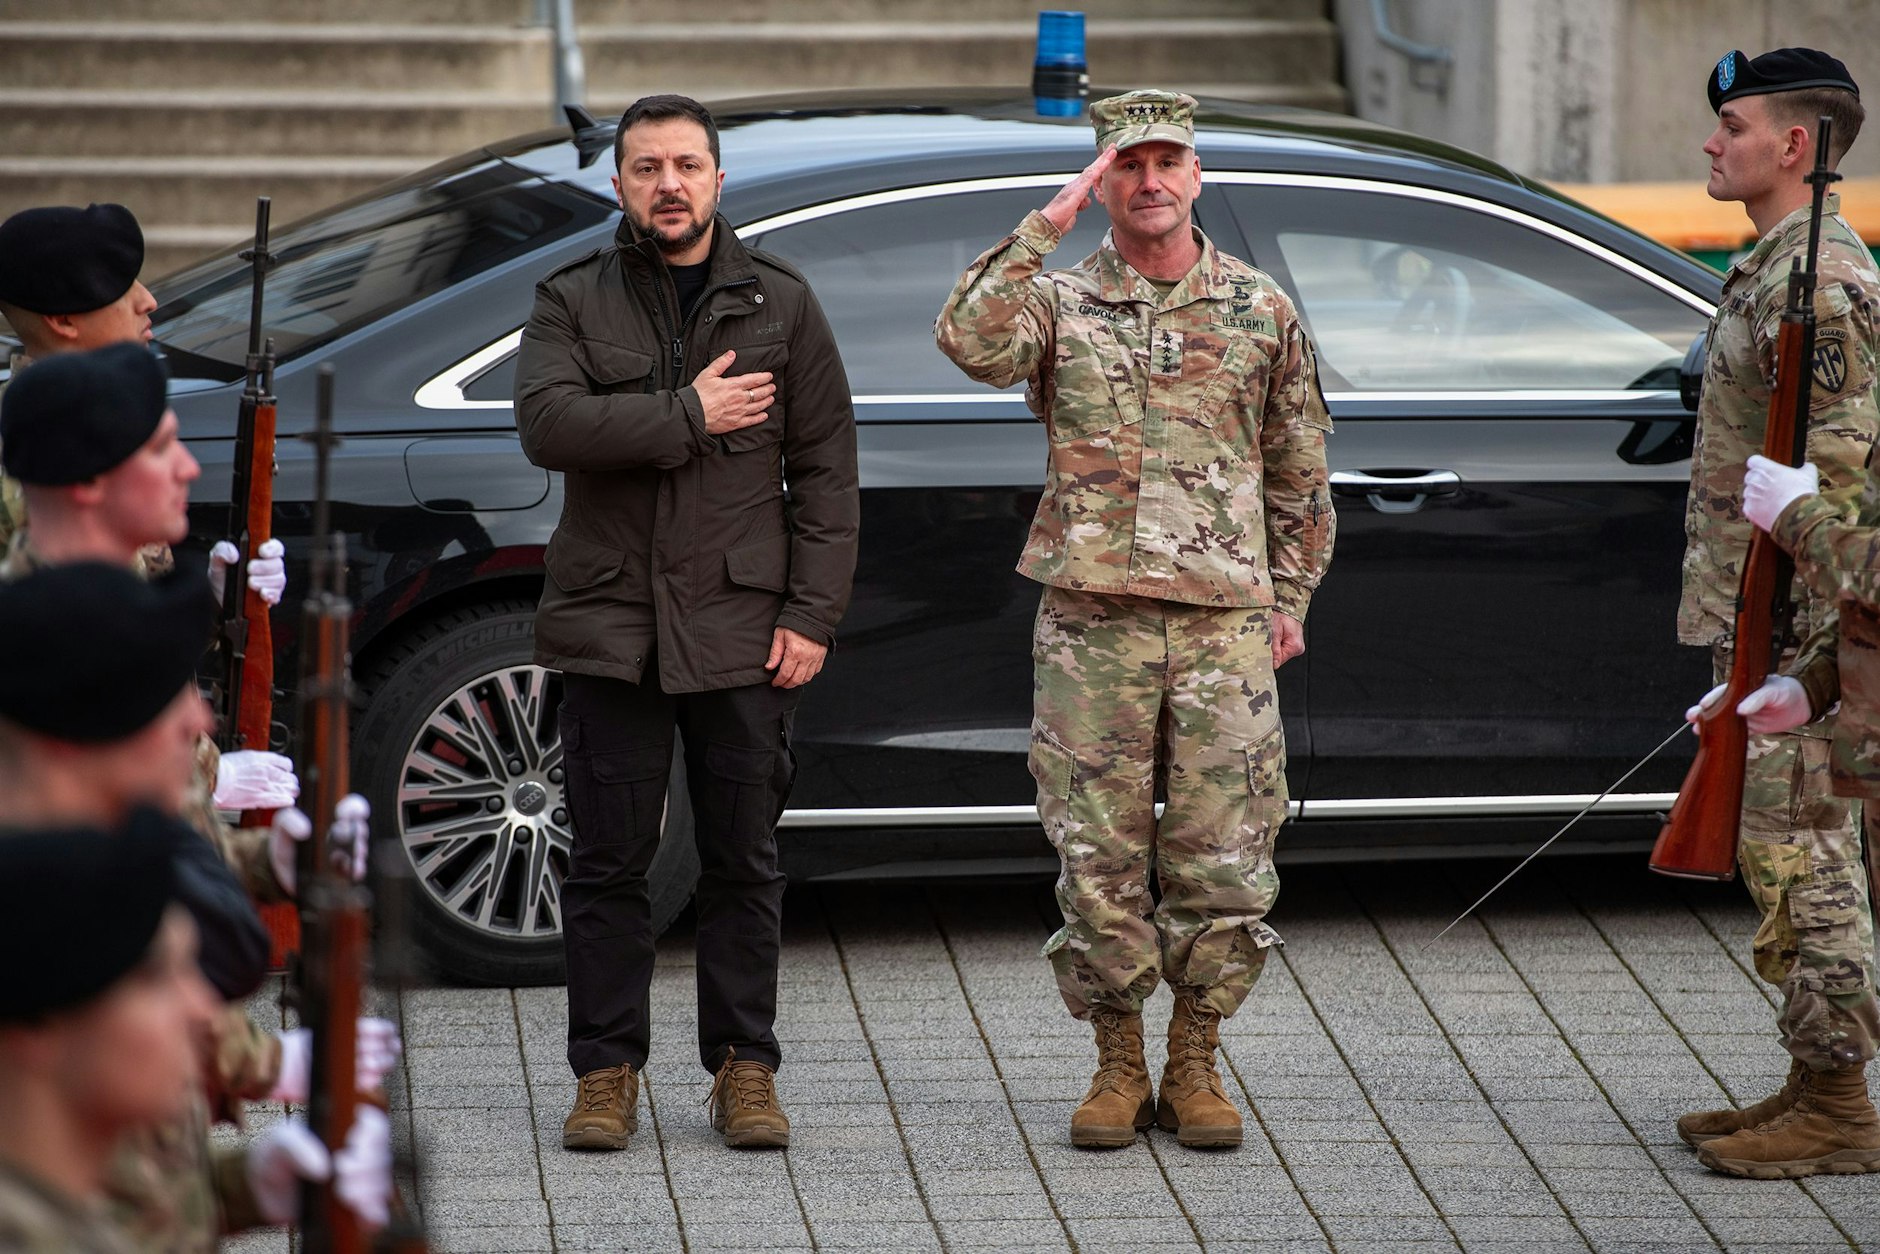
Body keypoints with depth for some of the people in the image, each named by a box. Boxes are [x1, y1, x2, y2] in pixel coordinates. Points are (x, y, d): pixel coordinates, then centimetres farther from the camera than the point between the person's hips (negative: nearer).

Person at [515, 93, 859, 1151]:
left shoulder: (781, 303, 8)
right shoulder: (574, 303, 6)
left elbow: (827, 467, 5)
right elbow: (547, 423, -12)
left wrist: (812, 614, -3)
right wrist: (689, 415, -15)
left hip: (741, 627, 0)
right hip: (609, 620, 0)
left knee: (744, 859, 5)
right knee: (610, 860, 3)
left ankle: (745, 1067, 13)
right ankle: (608, 1070, 10)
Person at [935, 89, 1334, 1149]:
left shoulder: (1260, 310, 9)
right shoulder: (1060, 302, 5)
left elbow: (1300, 470, 16)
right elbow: (971, 340, -18)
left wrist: (1289, 598, 12)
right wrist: (1049, 226, -17)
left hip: (1225, 627, 1)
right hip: (1092, 623, -1)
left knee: (1222, 859, 0)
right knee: (1099, 856, 2)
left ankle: (1196, 1062, 14)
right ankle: (1119, 1064, 14)